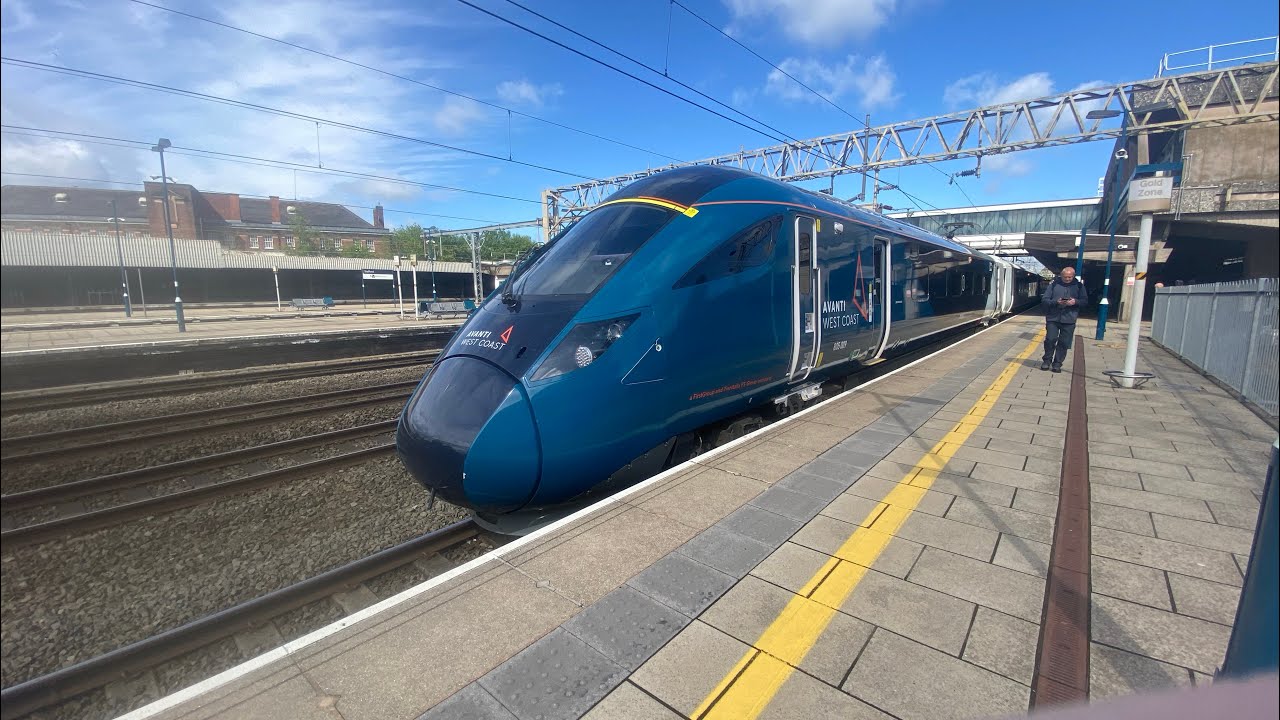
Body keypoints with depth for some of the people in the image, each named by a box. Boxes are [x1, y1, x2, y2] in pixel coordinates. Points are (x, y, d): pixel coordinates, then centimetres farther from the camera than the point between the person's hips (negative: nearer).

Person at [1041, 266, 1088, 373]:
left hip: (1069, 320, 1)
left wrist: (1075, 302, -13)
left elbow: (1085, 301, 8)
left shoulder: (1079, 285, 6)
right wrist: (1056, 302, -18)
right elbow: (1044, 300, 0)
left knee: (1064, 343, 2)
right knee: (1050, 339, -6)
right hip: (1053, 317, -1)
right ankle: (1047, 360, 11)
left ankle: (1057, 363, 12)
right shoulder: (1054, 284, 1)